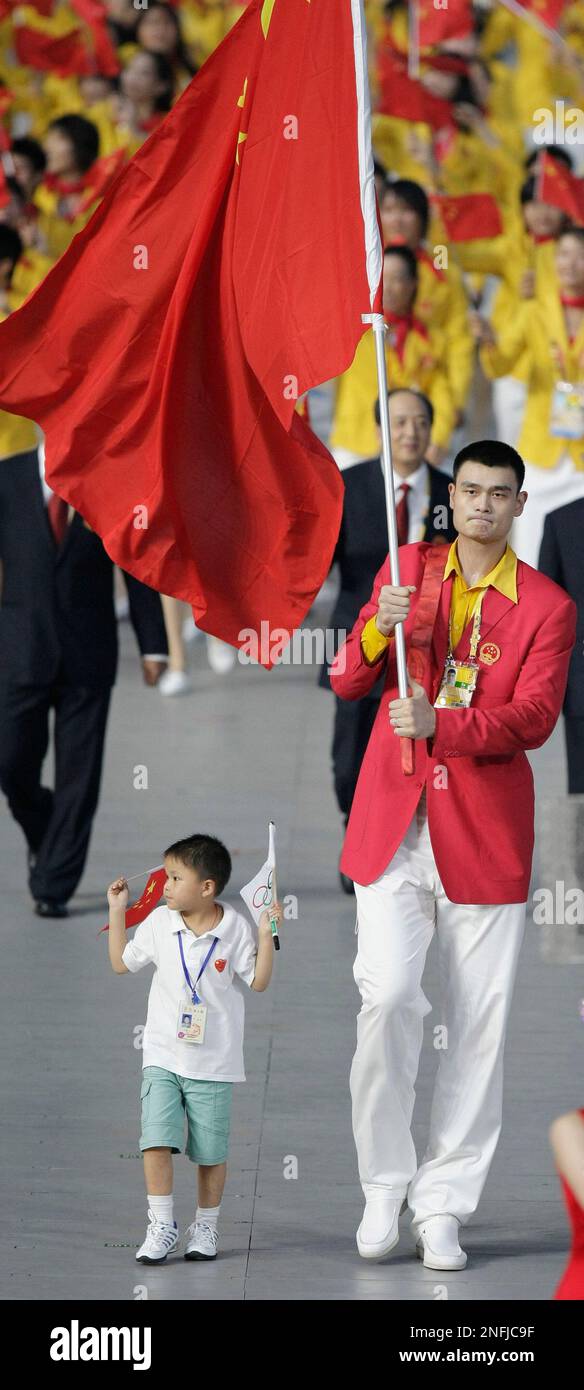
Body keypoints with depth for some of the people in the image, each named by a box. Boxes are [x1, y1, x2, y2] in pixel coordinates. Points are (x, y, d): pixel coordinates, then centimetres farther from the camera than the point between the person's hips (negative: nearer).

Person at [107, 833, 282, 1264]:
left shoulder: (235, 928, -6)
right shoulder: (159, 922, 1)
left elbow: (259, 981, -3)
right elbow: (121, 963, 12)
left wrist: (267, 935, -13)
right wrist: (117, 912, 6)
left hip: (213, 1062, -2)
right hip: (163, 1055, 2)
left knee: (210, 1151, 6)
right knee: (156, 1141, -11)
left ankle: (206, 1226, 21)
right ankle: (162, 1226, -3)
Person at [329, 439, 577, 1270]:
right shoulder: (406, 570, 10)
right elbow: (346, 684, 6)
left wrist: (441, 724, -26)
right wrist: (378, 630, -15)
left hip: (485, 838, -1)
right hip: (392, 827, 1)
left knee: (479, 1023, -1)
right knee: (387, 997, -12)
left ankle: (443, 1207, 8)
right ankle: (384, 1188, 3)